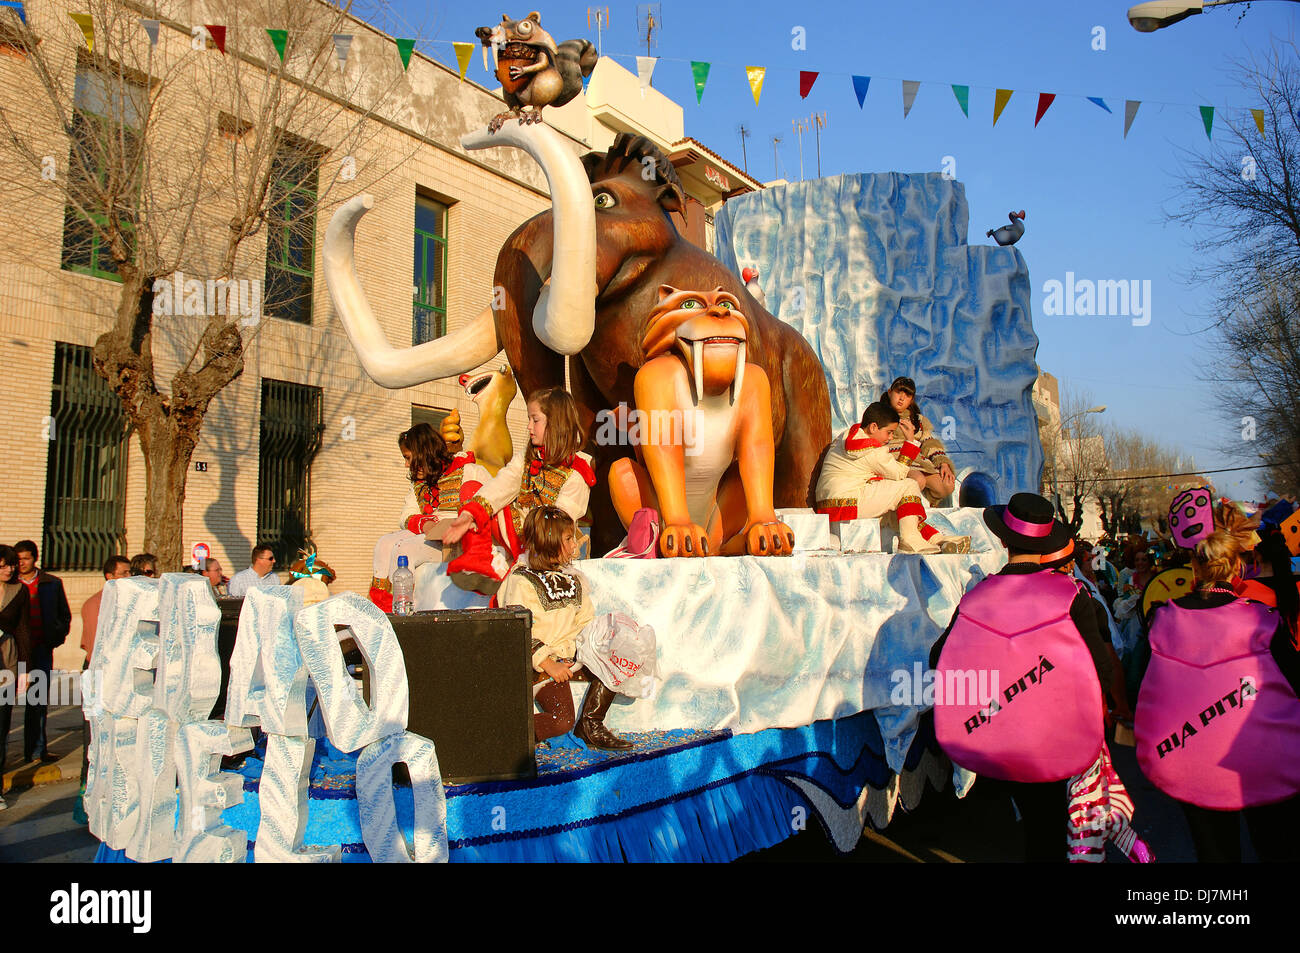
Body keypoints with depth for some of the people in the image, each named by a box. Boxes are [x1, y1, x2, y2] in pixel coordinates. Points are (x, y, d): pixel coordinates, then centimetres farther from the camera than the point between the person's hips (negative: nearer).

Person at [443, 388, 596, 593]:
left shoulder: (576, 474, -12)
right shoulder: (525, 458, 8)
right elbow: (501, 486, -7)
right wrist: (469, 515, -22)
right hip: (515, 532, 6)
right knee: (470, 490, -7)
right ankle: (478, 557, -21)